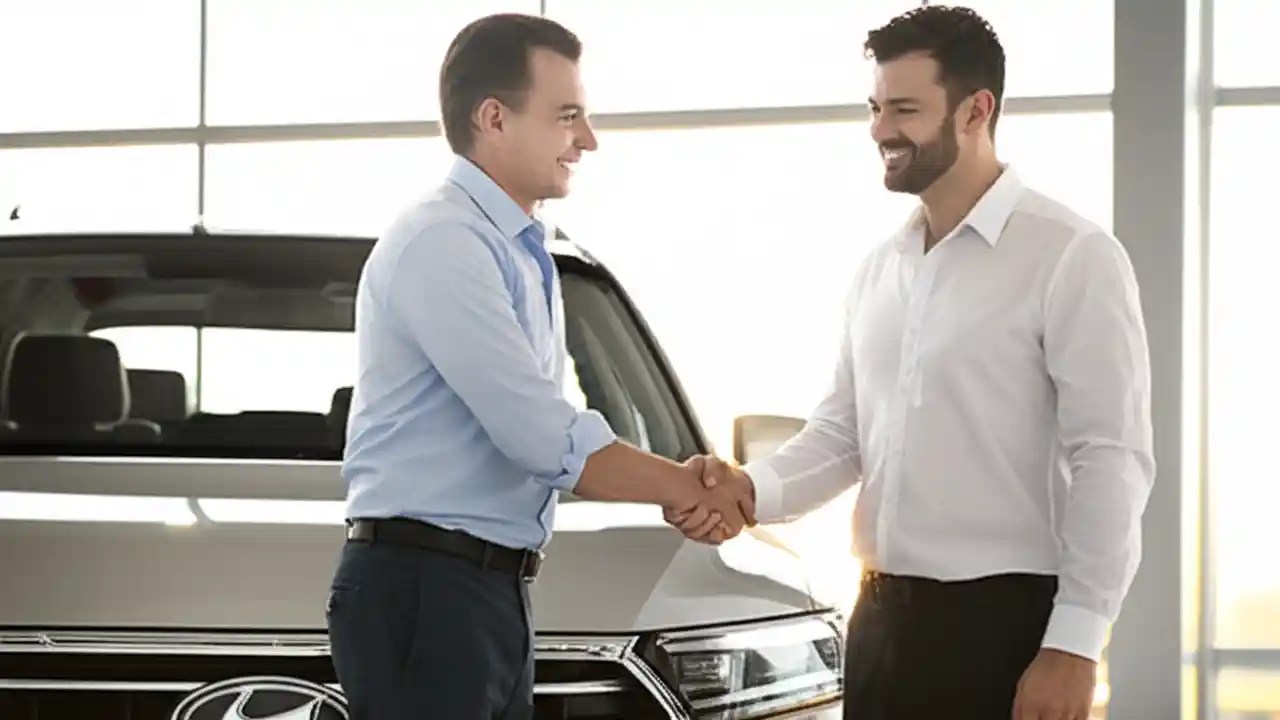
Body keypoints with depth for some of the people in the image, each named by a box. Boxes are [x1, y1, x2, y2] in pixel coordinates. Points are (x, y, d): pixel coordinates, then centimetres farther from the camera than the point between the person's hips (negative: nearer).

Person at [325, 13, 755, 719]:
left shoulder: (524, 255, 17)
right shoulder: (441, 243, -15)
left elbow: (546, 439, 16)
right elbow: (545, 439, -19)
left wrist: (677, 487, 1)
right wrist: (686, 488, -8)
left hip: (492, 592, 9)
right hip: (421, 589, -9)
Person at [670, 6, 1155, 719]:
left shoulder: (1070, 256, -9)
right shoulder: (880, 270, 14)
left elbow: (1112, 460, -13)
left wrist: (1075, 642, -17)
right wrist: (753, 488, -5)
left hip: (1005, 620, -7)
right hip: (883, 618, 7)